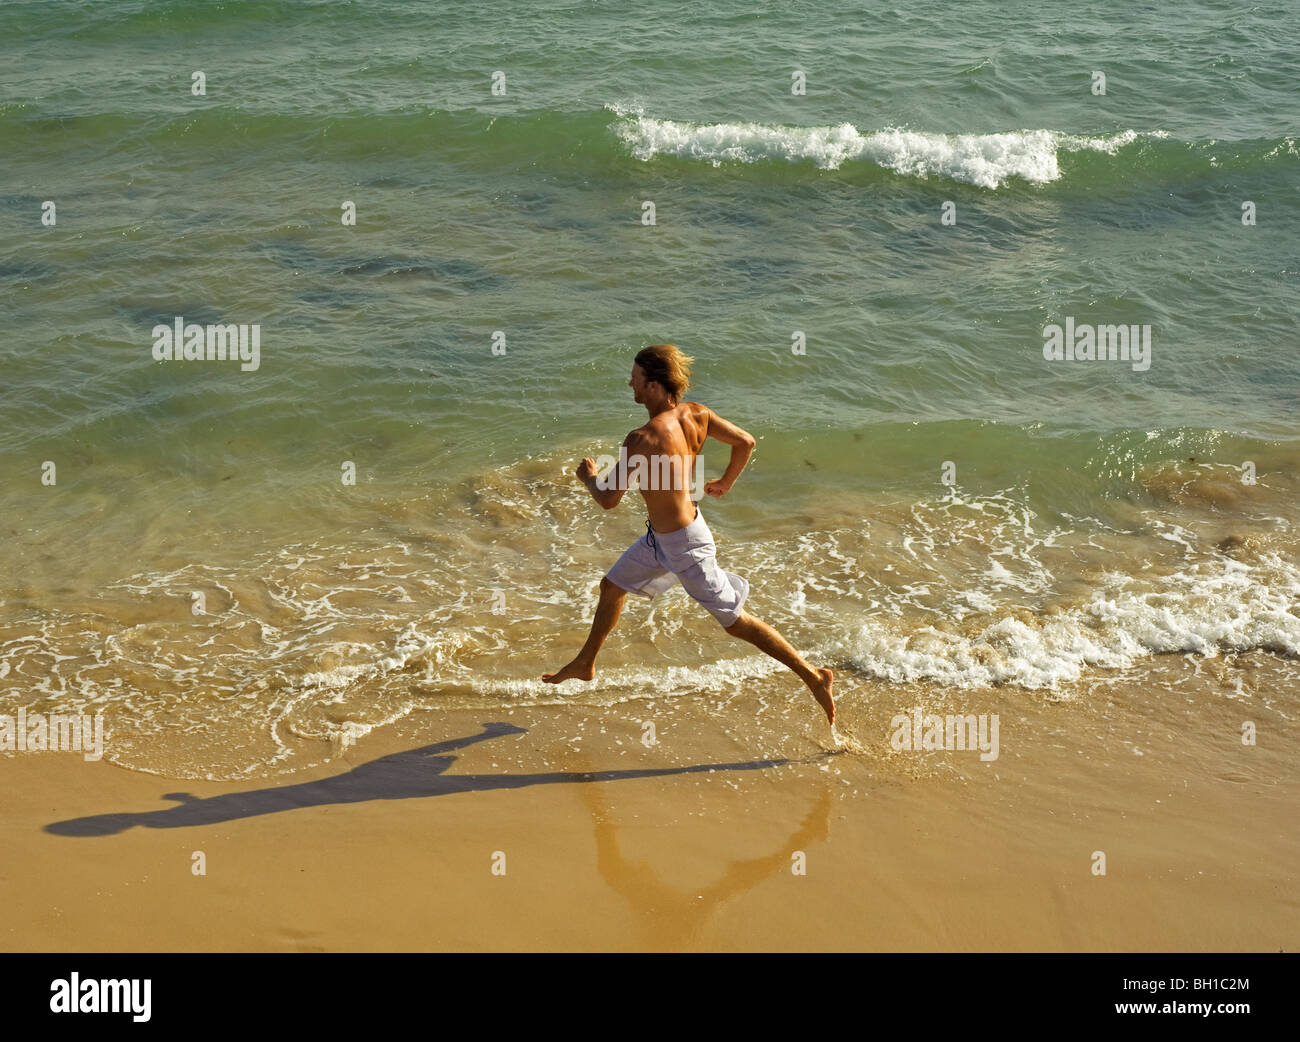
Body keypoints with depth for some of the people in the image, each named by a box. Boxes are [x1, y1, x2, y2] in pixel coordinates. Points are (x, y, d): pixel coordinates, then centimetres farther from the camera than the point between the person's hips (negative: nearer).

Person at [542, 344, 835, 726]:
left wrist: (589, 476, -2)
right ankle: (585, 664, 43)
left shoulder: (644, 438, -31)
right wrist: (725, 483, 16)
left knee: (736, 621, 2)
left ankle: (814, 677, 11)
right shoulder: (696, 414, -9)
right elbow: (745, 441, -1)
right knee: (611, 587, 24)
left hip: (684, 546, -9)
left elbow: (609, 499, -24)